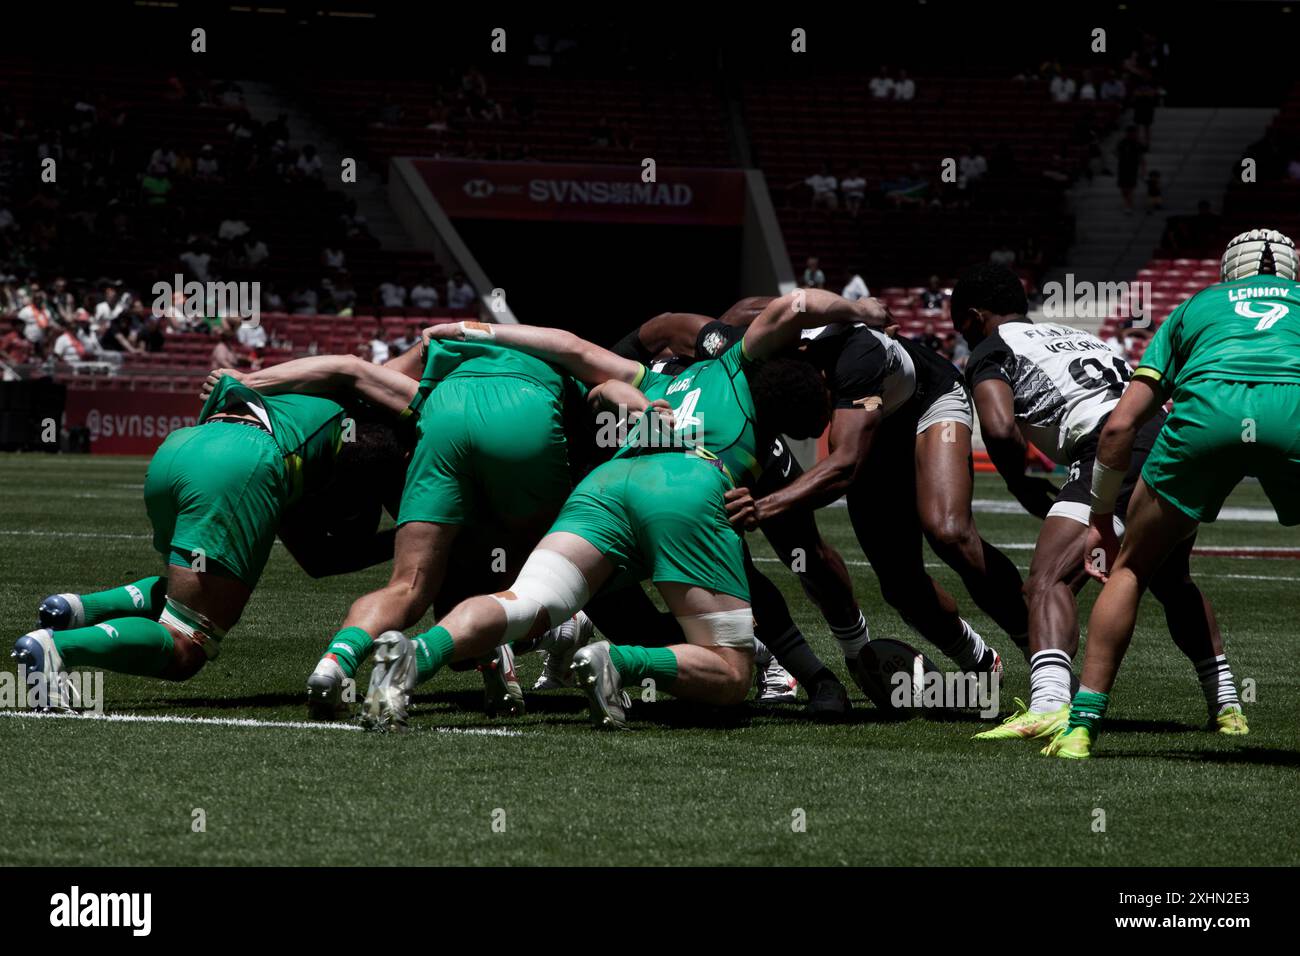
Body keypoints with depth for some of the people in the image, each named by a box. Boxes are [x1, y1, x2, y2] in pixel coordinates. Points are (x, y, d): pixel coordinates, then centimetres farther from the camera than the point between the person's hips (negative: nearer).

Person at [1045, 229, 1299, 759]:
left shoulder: (1194, 307, 36)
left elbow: (1120, 425, 30)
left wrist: (1100, 518, 39)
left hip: (1205, 407, 1)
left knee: (1130, 569, 19)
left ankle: (1082, 722, 14)